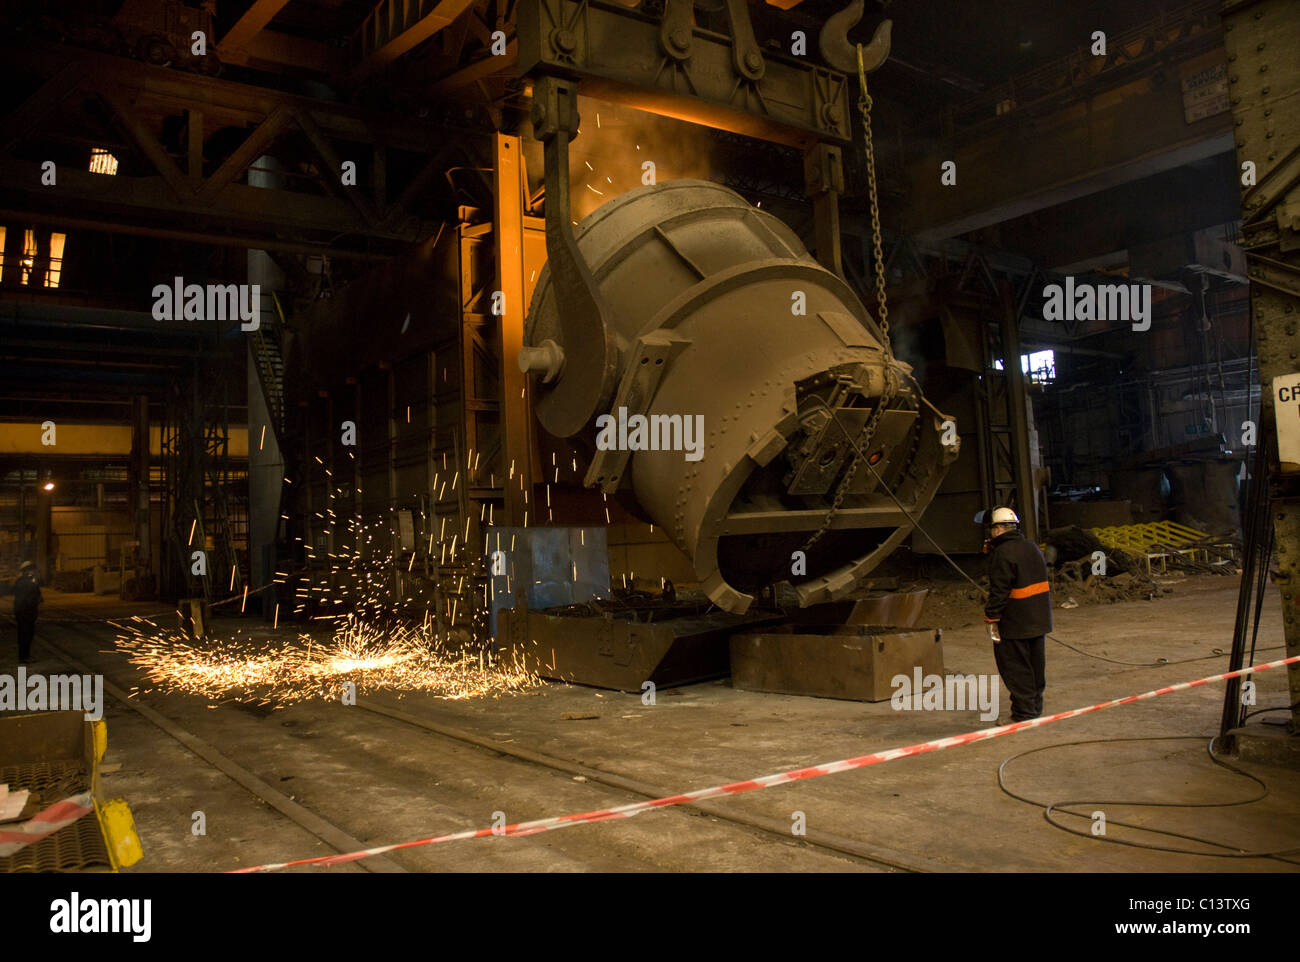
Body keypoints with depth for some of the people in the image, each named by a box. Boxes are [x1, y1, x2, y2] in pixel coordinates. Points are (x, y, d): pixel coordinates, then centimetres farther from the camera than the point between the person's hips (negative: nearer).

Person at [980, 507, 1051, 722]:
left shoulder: (1002, 554, -18)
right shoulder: (1031, 547, 9)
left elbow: (999, 590, -21)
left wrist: (991, 620, -15)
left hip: (1014, 624, -9)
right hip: (1039, 620, 9)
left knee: (1015, 668, 1)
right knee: (1035, 665, 17)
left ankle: (1024, 712, 4)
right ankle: (1036, 707, 28)